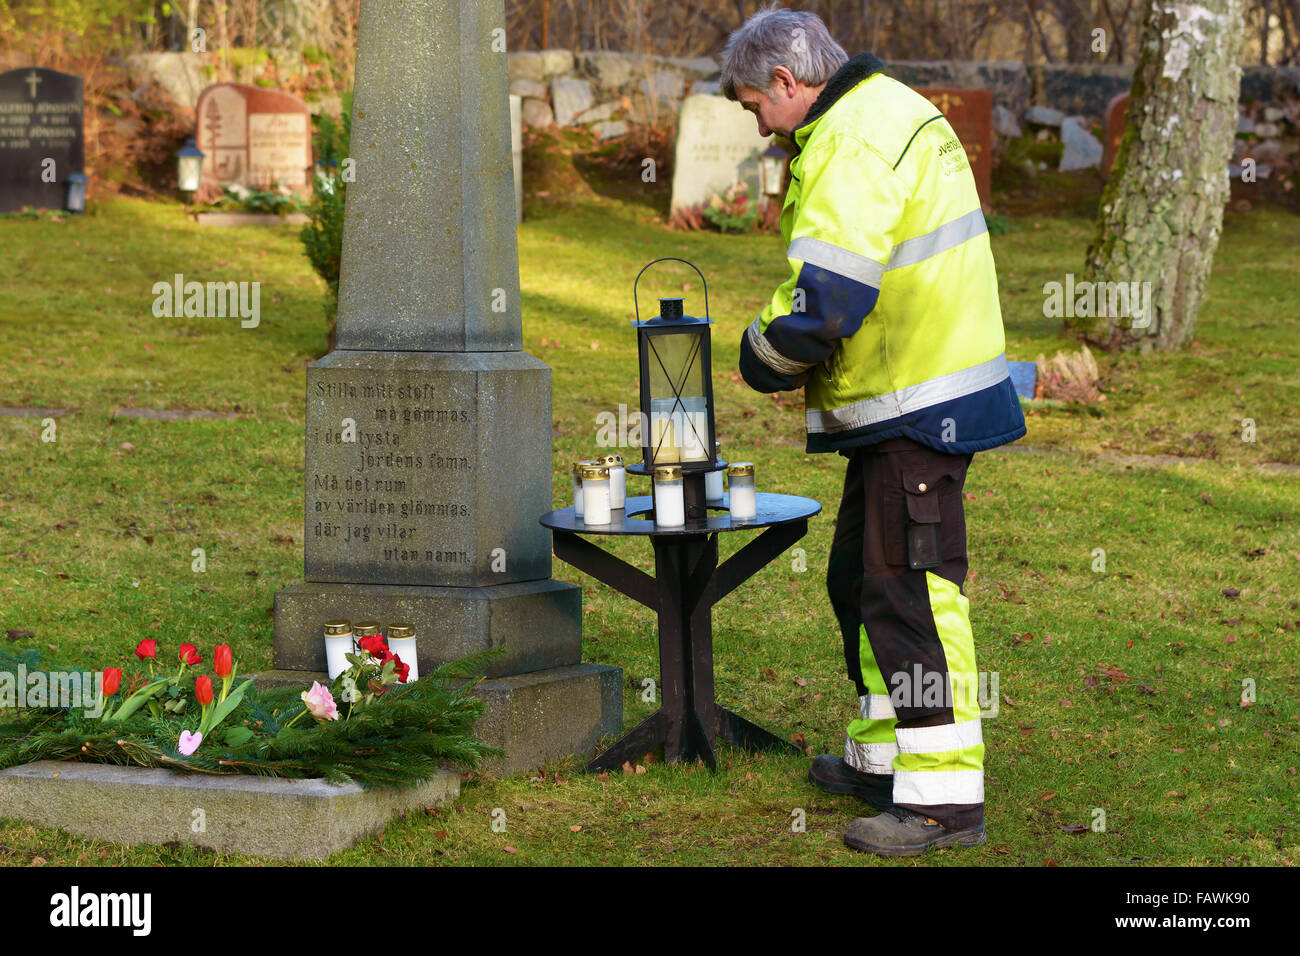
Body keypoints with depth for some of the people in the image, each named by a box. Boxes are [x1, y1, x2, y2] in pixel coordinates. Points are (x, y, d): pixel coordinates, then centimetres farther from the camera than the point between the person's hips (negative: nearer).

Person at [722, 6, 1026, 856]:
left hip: (917, 409, -11)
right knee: (860, 578, 19)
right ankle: (882, 757, 30)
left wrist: (766, 357, -7)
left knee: (910, 591, -9)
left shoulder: (850, 146, -18)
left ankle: (944, 795, -6)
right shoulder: (891, 111, 16)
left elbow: (823, 302, -26)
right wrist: (799, 358, 14)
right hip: (905, 405, 11)